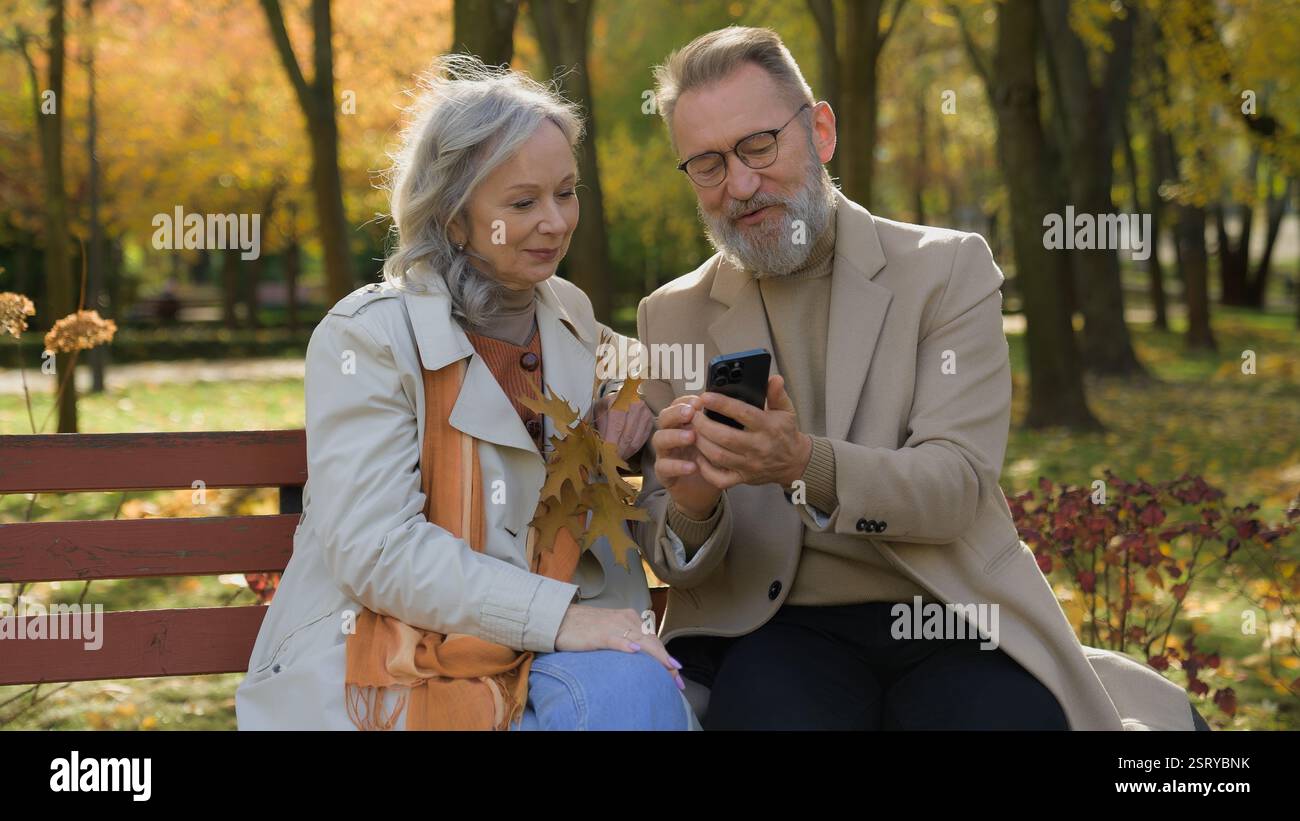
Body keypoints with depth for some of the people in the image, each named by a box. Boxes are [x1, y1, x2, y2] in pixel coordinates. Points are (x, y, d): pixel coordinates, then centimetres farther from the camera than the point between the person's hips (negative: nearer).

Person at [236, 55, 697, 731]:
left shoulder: (568, 313, 12)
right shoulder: (365, 337, -8)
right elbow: (374, 550, -16)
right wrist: (554, 615, -26)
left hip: (527, 662, 6)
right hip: (383, 669, -5)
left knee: (636, 688, -28)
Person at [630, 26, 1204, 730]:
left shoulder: (948, 269, 3)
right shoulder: (669, 316, 9)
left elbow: (957, 484, -9)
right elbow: (671, 557, 7)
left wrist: (808, 465, -28)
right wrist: (689, 507, -18)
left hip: (954, 623, 0)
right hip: (776, 630, 0)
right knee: (768, 711, -33)